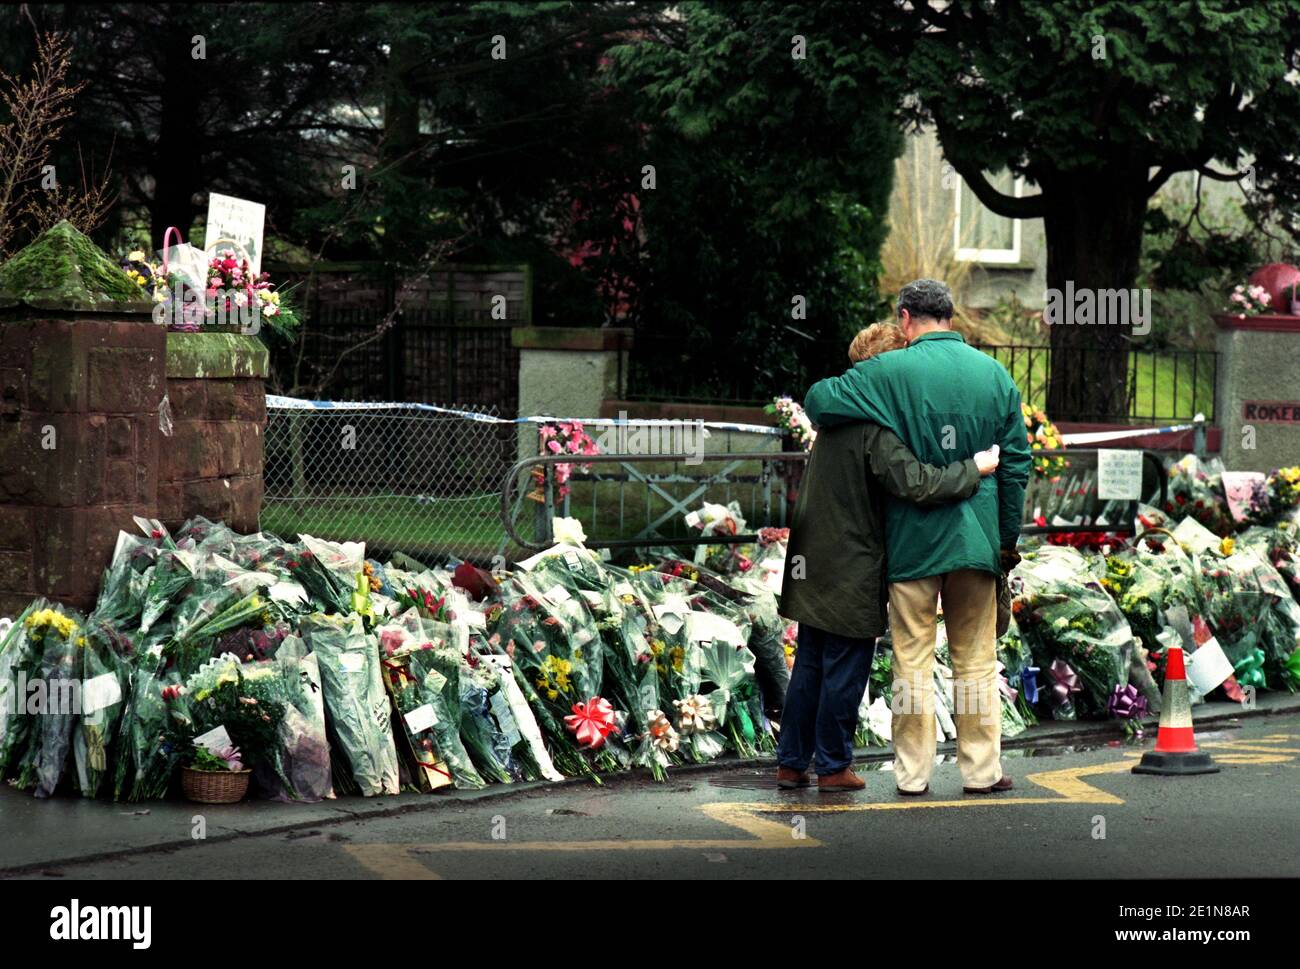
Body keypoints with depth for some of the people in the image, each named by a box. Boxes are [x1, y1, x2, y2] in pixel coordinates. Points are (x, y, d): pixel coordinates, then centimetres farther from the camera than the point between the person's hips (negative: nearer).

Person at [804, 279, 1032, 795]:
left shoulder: (891, 372, -8)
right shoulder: (994, 374, 5)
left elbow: (818, 399, -13)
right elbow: (1016, 463, 7)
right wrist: (1009, 537, 15)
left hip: (911, 540, -3)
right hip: (976, 538, 3)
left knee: (913, 658, 5)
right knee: (975, 659, 11)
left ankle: (913, 772, 8)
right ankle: (981, 769, 13)